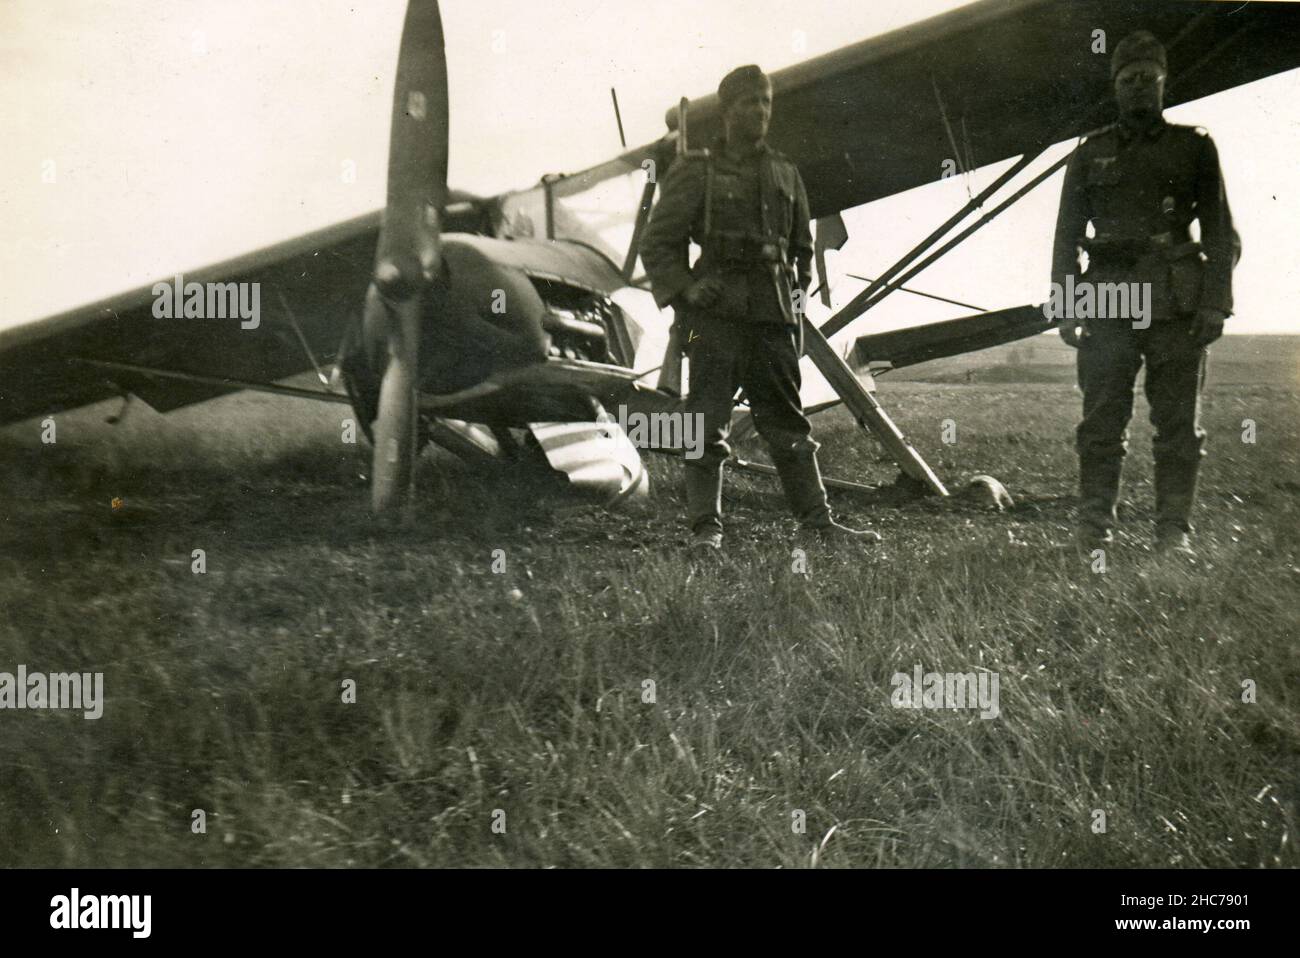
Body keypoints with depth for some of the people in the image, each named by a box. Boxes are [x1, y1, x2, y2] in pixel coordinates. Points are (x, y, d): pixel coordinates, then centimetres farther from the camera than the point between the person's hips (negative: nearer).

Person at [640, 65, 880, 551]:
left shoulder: (785, 174, 15)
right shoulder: (697, 173, 1)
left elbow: (802, 246, 25)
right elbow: (657, 244, 3)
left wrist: (796, 300, 14)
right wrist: (684, 294, -8)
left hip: (773, 314, 4)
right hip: (715, 313, -4)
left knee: (788, 421, 9)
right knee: (707, 424, -5)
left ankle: (818, 521, 14)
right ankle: (705, 526, 1)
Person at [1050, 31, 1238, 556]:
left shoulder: (1193, 147, 11)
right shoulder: (1089, 153, 14)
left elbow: (1221, 234, 8)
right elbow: (1066, 236, 12)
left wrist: (1215, 305, -3)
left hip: (1177, 308, 0)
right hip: (1107, 304, 1)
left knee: (1179, 426, 0)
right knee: (1101, 424, -1)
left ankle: (1174, 532, 5)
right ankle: (1094, 532, 3)